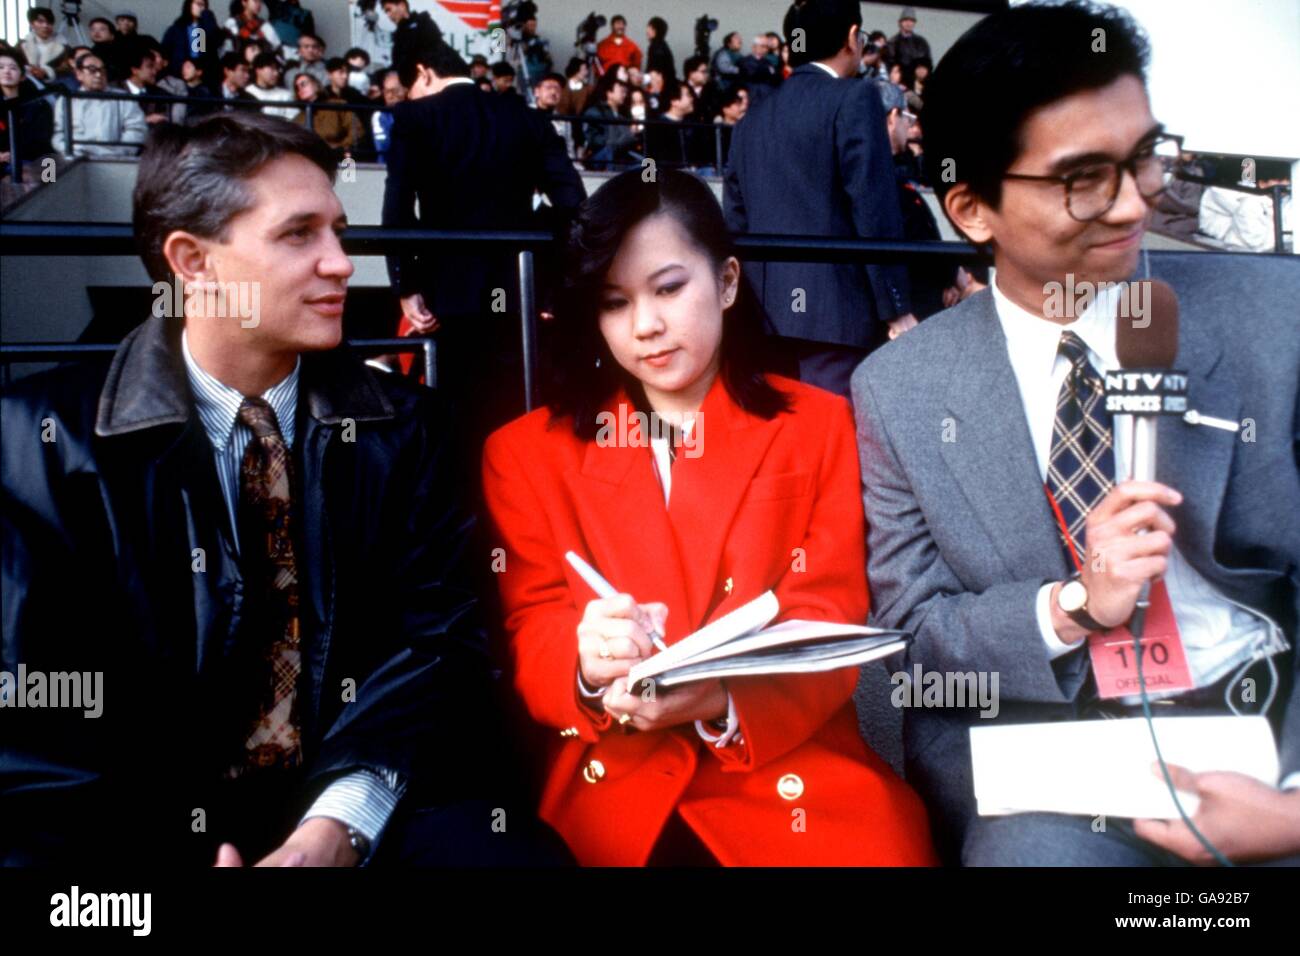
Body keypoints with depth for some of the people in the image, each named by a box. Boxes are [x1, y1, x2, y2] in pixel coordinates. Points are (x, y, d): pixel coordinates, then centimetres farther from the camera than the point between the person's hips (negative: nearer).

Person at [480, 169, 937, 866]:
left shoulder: (818, 426, 7)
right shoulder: (526, 452, 8)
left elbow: (829, 623, 0)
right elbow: (529, 638, 3)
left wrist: (721, 700, -20)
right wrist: (589, 667, -21)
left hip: (792, 780, 0)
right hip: (607, 794, 1)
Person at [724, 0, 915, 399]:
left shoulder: (754, 116, 16)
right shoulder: (854, 99, -3)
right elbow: (875, 211, -10)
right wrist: (897, 308, -7)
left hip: (762, 313, 7)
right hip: (834, 311, -6)